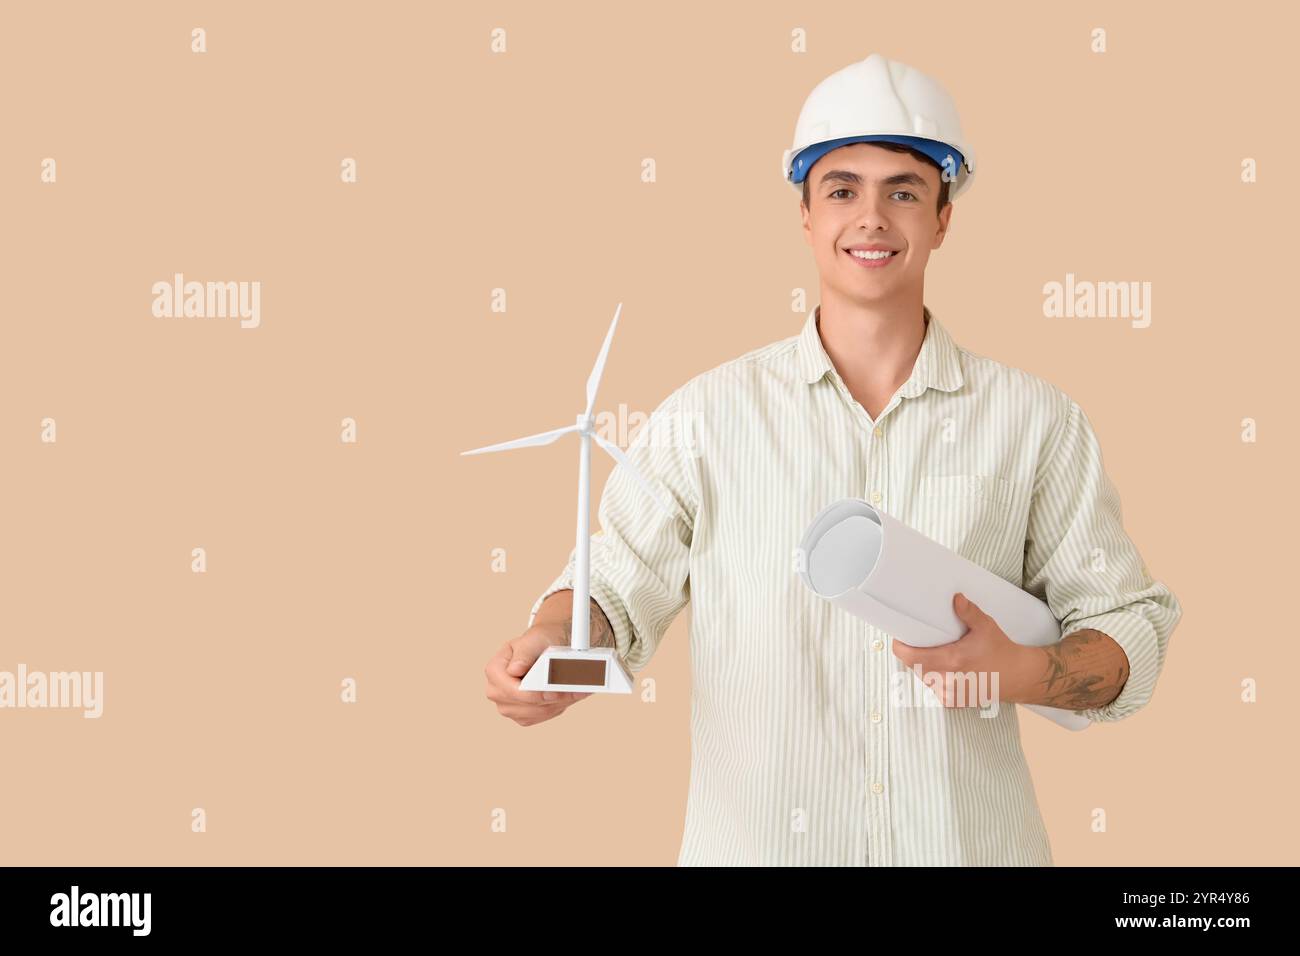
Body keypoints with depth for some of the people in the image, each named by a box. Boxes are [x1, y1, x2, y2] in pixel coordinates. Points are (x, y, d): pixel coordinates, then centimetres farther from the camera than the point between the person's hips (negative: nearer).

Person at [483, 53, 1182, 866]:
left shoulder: (1036, 422, -1)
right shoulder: (708, 416, -2)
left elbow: (1131, 627, 2)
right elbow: (617, 585, -2)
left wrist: (1026, 673, -16)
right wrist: (556, 643, -22)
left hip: (972, 843, 1)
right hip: (754, 841, 0)